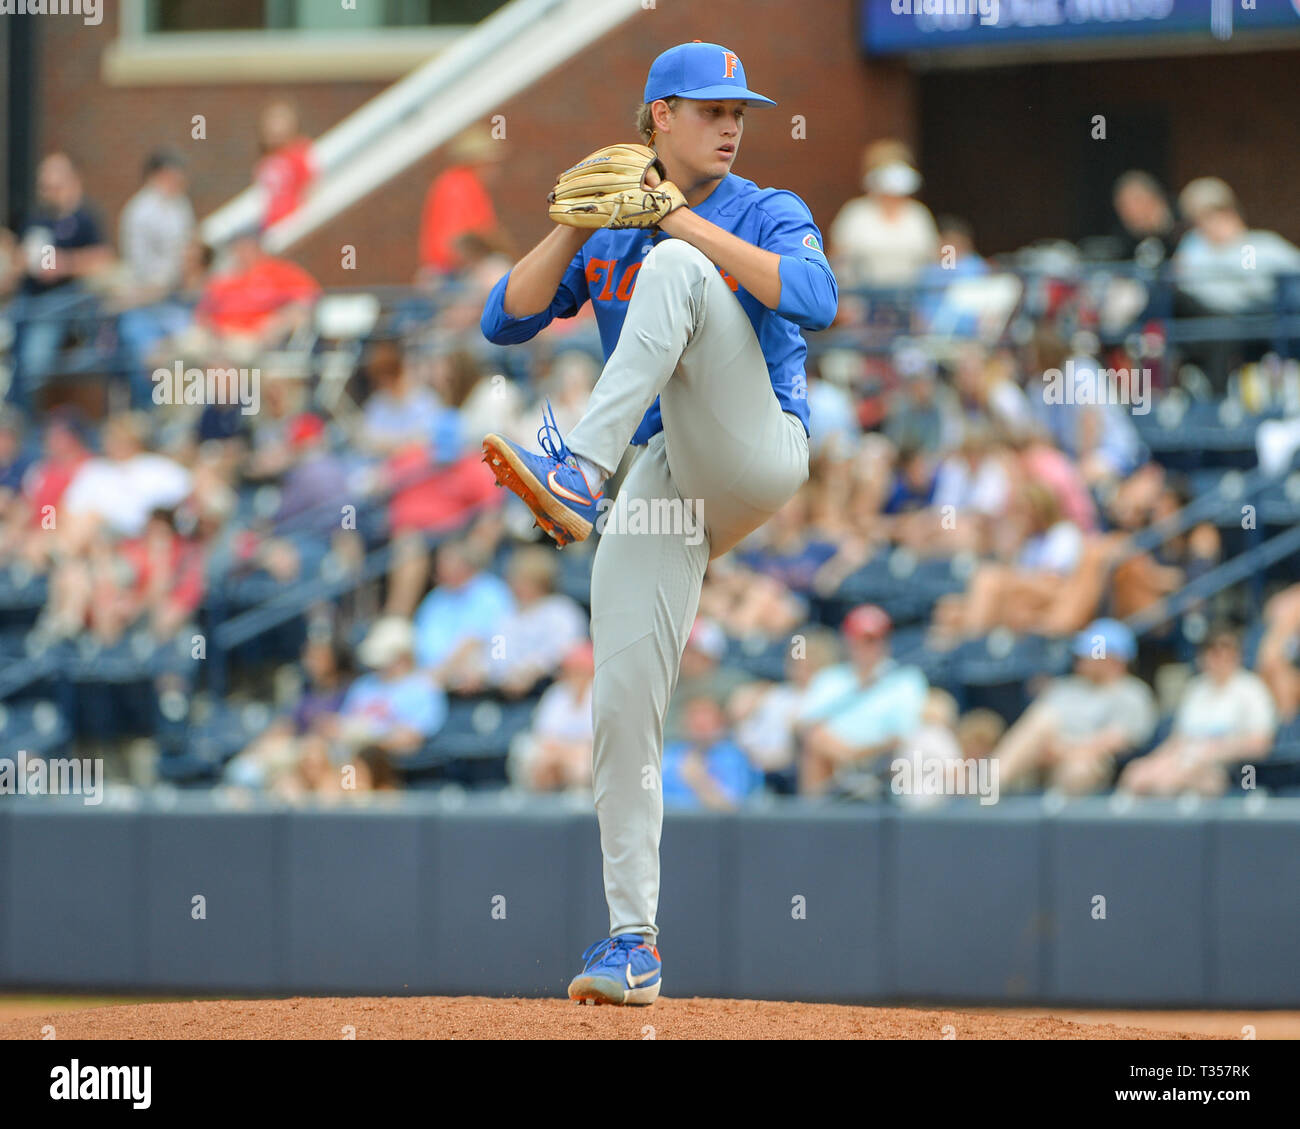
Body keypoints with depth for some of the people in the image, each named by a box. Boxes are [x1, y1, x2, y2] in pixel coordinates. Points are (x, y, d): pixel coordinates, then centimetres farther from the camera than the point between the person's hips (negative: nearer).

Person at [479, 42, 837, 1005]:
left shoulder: (768, 214, 7)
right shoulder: (606, 235, 18)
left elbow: (817, 299, -15)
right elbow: (506, 322, 8)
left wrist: (686, 223, -14)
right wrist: (572, 230, -4)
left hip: (758, 452, -4)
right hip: (655, 482, 4)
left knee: (672, 267, -24)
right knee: (623, 702, -8)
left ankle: (578, 477, -41)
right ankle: (633, 942, 0)